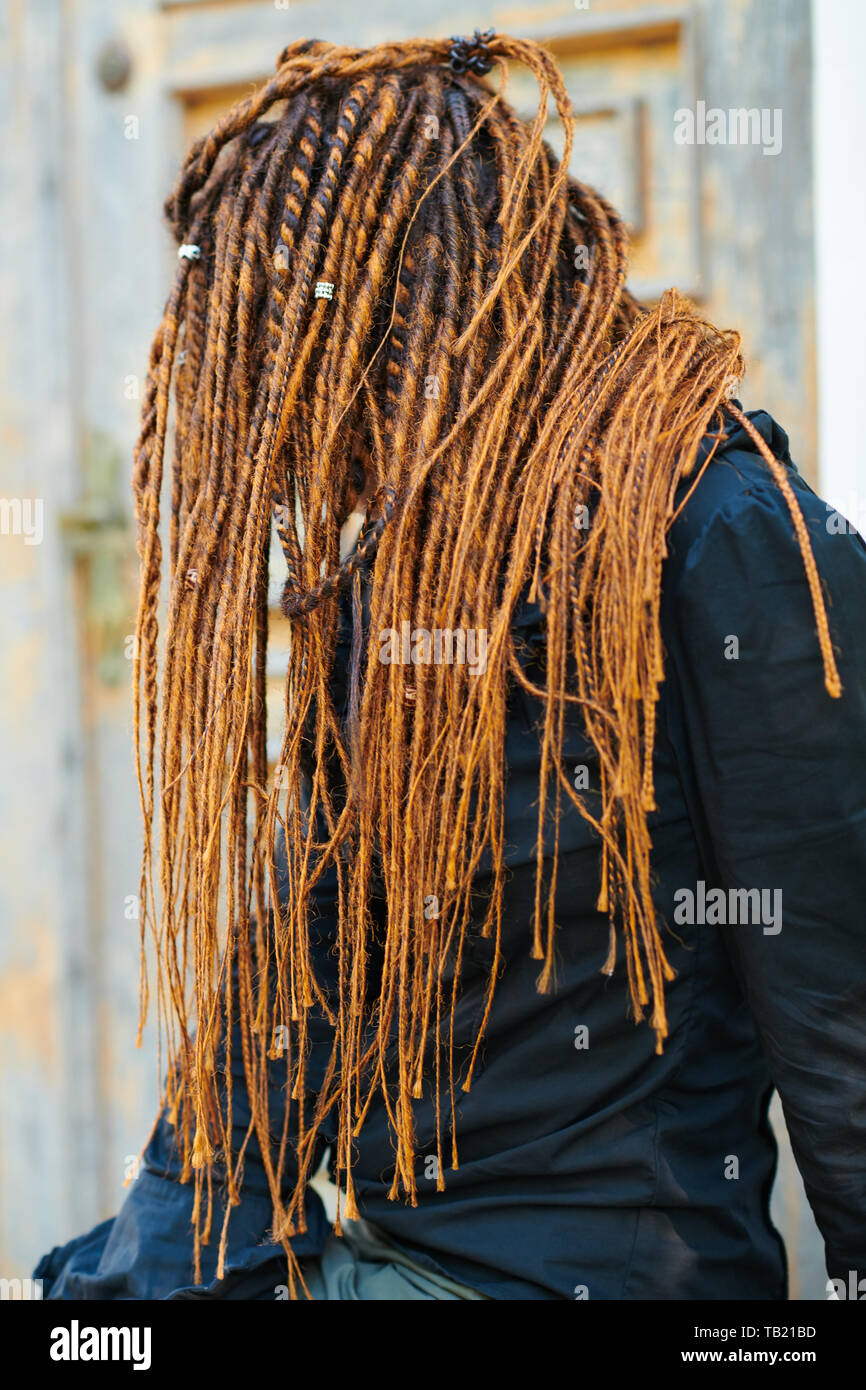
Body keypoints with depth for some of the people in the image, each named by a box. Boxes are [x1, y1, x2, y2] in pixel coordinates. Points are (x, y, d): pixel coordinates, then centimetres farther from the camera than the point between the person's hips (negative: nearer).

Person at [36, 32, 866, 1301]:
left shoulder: (721, 539, -14)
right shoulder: (373, 585, 11)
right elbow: (286, 993, 11)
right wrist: (140, 1280, 5)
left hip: (602, 1266, -7)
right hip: (373, 1249, 7)